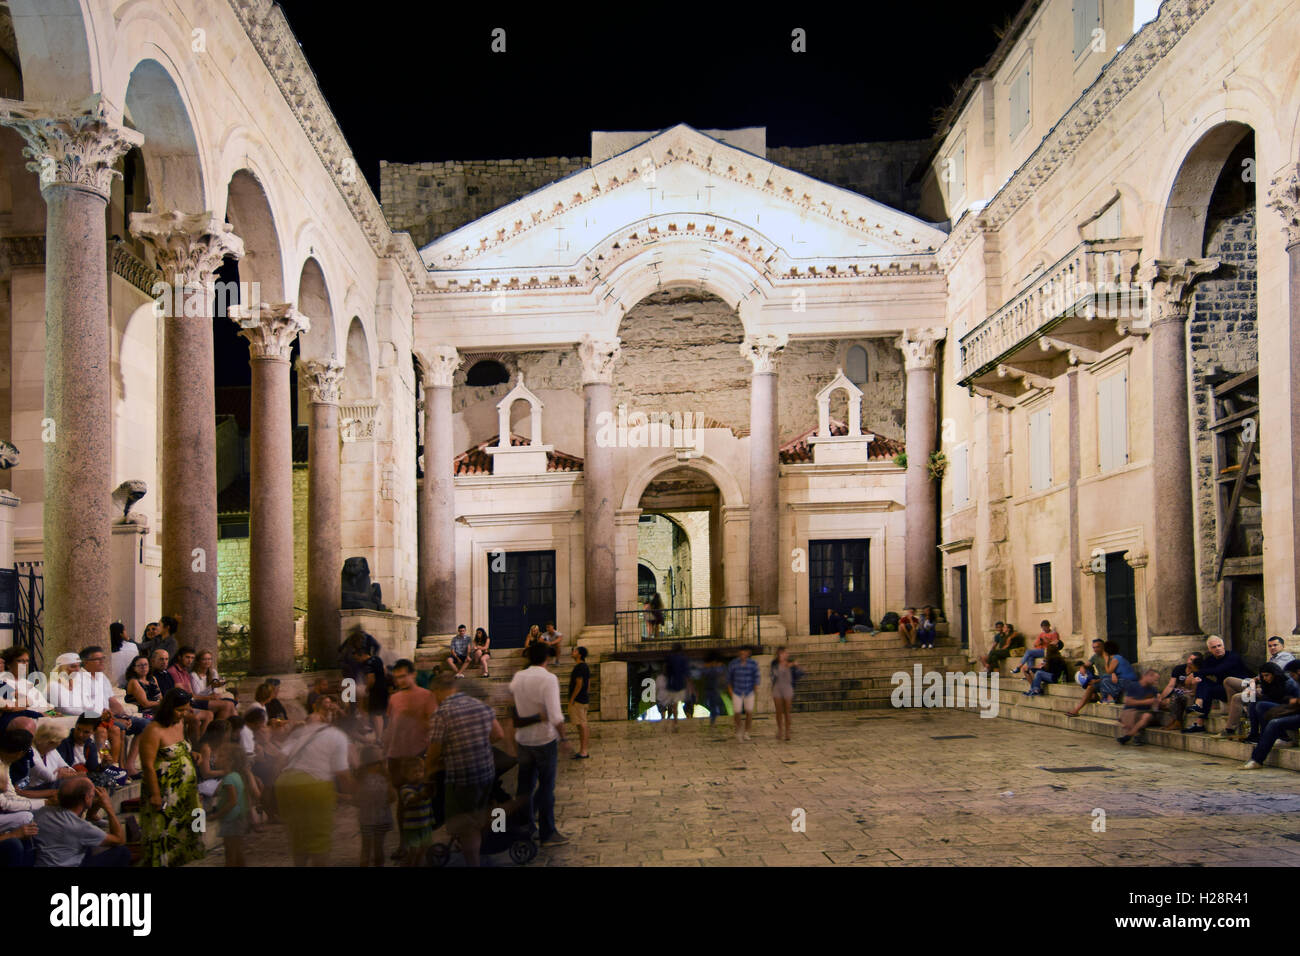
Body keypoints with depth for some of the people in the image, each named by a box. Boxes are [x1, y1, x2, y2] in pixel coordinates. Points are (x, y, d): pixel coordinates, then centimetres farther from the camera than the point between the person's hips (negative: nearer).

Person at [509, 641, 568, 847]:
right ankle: (547, 834, 11)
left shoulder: (518, 677, -1)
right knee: (546, 787, 4)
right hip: (545, 739, -6)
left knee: (525, 786, 15)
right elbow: (555, 716, -26)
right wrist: (563, 736, -12)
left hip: (523, 739, 6)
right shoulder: (548, 679, -19)